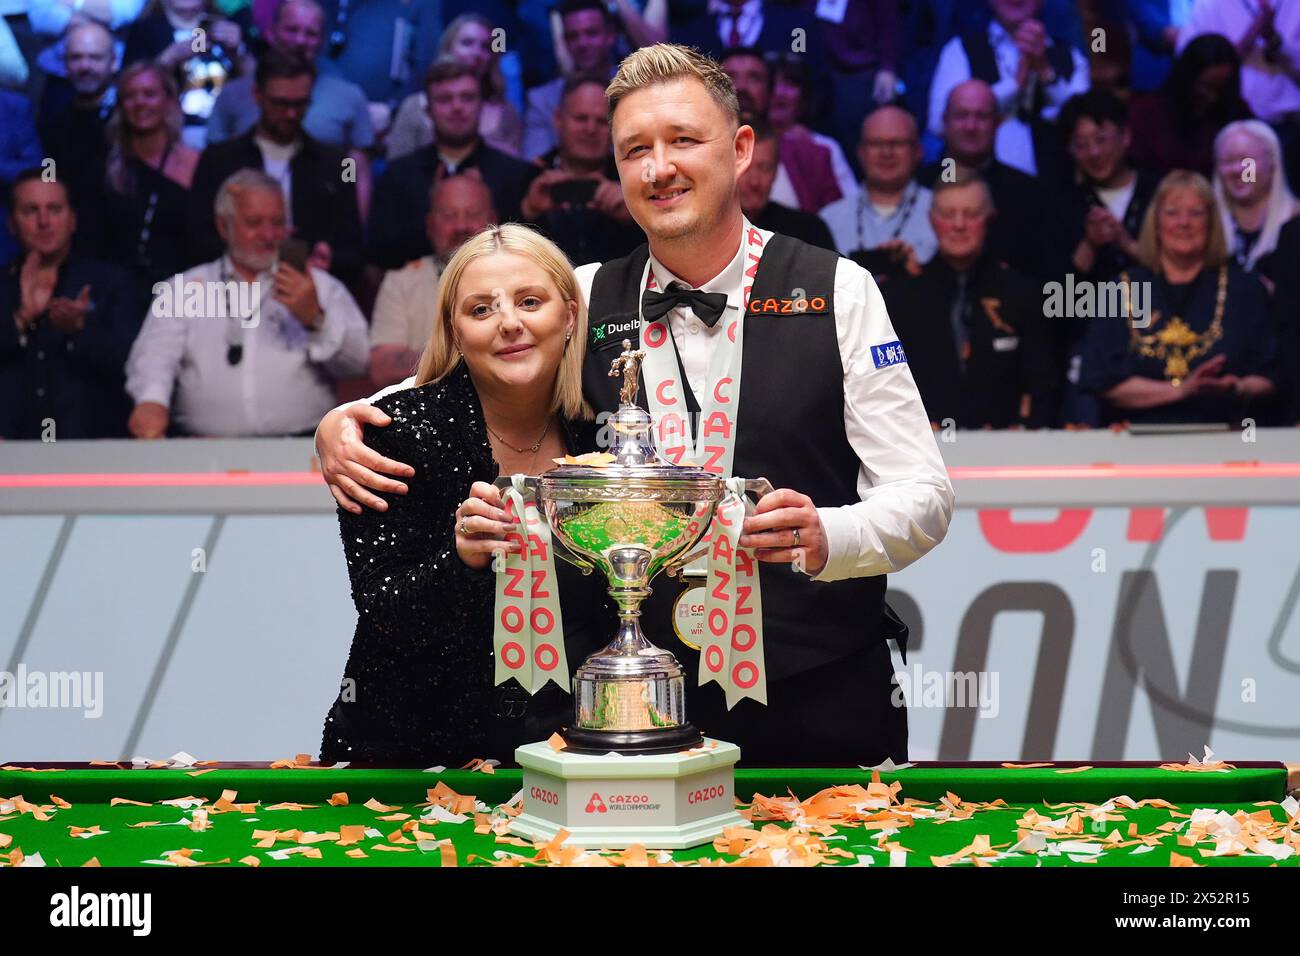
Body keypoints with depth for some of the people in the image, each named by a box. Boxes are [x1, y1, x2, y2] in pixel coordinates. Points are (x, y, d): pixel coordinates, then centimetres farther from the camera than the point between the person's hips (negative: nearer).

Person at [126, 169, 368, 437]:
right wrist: (152, 400, -22)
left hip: (301, 445, 0)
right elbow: (155, 354, 0)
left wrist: (316, 320, -12)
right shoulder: (183, 288, 15)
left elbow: (359, 361, 6)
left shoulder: (321, 287, 16)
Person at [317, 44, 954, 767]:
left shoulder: (840, 292, -4)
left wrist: (824, 537, -27)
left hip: (824, 704, -2)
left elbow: (924, 494, -6)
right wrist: (341, 423, -7)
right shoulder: (588, 301, 3)